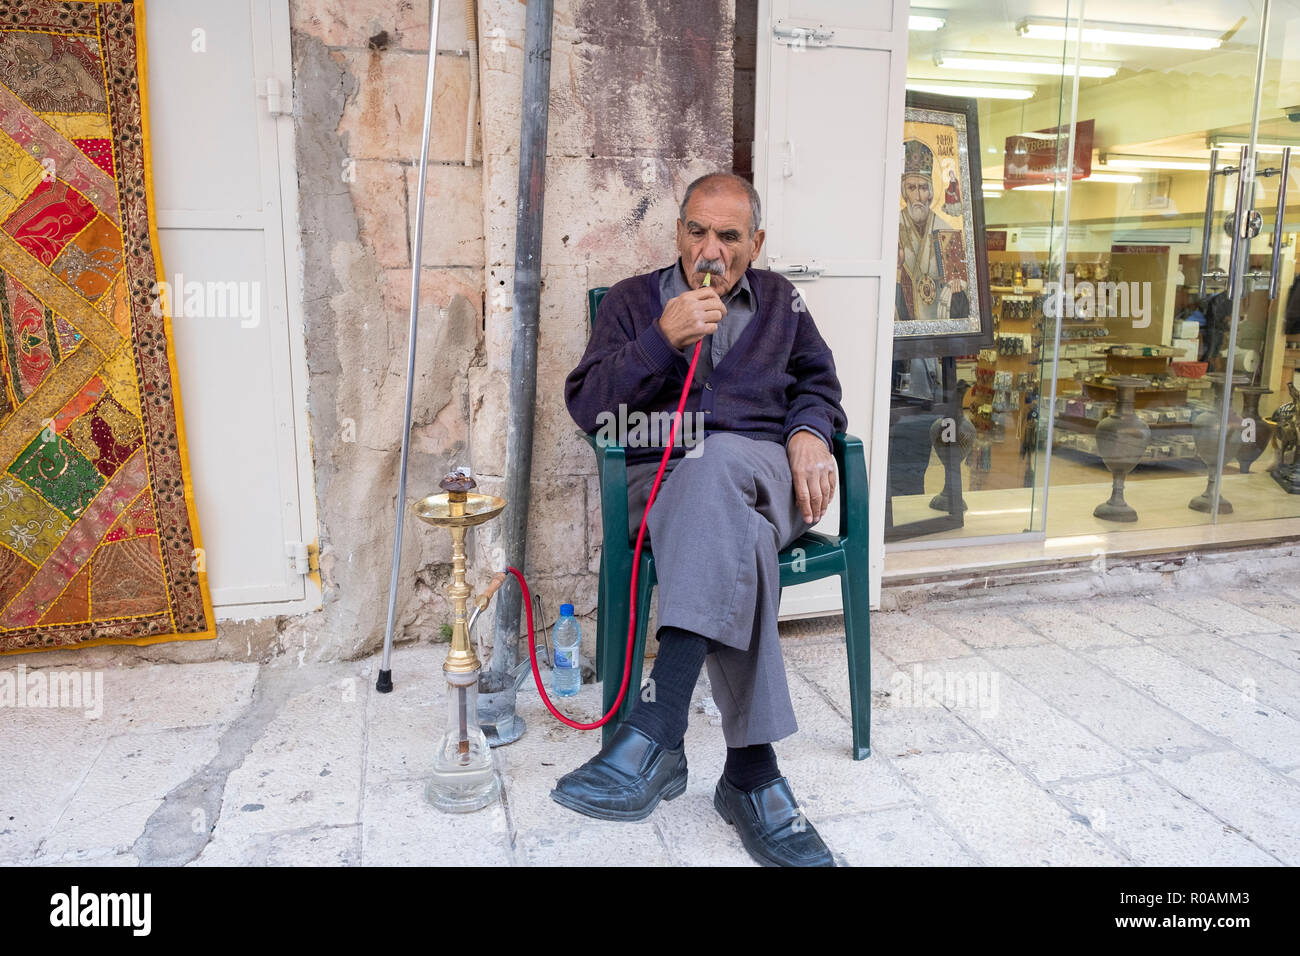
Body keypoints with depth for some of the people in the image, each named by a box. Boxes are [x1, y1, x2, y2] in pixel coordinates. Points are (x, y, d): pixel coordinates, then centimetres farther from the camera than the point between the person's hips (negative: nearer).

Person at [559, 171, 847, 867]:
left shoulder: (778, 300, 26)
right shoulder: (632, 301, 18)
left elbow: (817, 384, 24)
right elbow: (586, 406, 6)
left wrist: (808, 433, -1)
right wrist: (663, 339, -8)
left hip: (764, 475, 1)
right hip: (660, 481, 0)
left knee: (717, 460, -40)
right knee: (733, 529, -39)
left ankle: (656, 728, -49)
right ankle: (752, 771, -40)